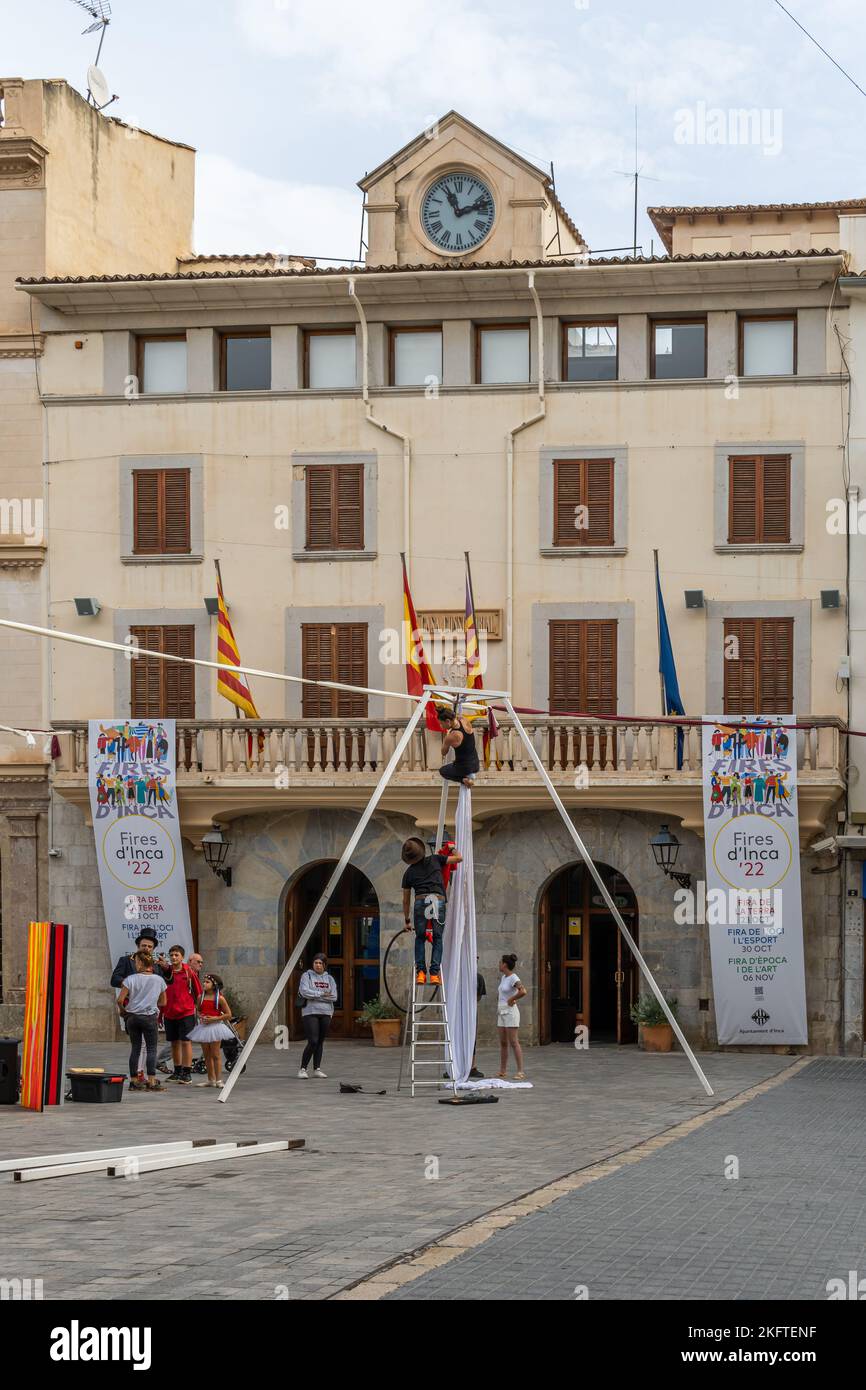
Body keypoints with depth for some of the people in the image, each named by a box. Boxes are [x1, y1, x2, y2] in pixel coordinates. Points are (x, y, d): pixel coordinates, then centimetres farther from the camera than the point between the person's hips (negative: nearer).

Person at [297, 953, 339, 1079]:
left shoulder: (329, 979, 12)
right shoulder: (307, 976, 2)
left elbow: (333, 997, -1)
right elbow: (304, 992, -14)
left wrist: (314, 996, -8)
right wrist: (322, 994, -11)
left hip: (326, 1013, 4)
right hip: (310, 1012, -4)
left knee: (320, 1042, 7)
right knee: (313, 1042, -13)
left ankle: (317, 1069, 15)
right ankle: (303, 1069, -7)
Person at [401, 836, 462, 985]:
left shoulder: (409, 872, 19)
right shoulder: (435, 860, 16)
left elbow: (406, 899, 23)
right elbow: (459, 858, 24)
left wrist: (407, 921, 32)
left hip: (420, 901, 0)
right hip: (438, 900, 0)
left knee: (420, 938, 15)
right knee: (438, 938, 8)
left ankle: (420, 972, 4)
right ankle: (434, 973, -1)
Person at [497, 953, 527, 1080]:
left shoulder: (514, 978, -14)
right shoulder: (504, 977, 12)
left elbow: (523, 992, -32)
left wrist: (511, 999, -18)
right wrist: (498, 1008, 19)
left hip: (510, 1012, -9)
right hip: (502, 1013, 9)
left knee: (513, 1042, -11)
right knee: (503, 1043, 11)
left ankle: (520, 1071, -11)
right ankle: (502, 1070, 18)